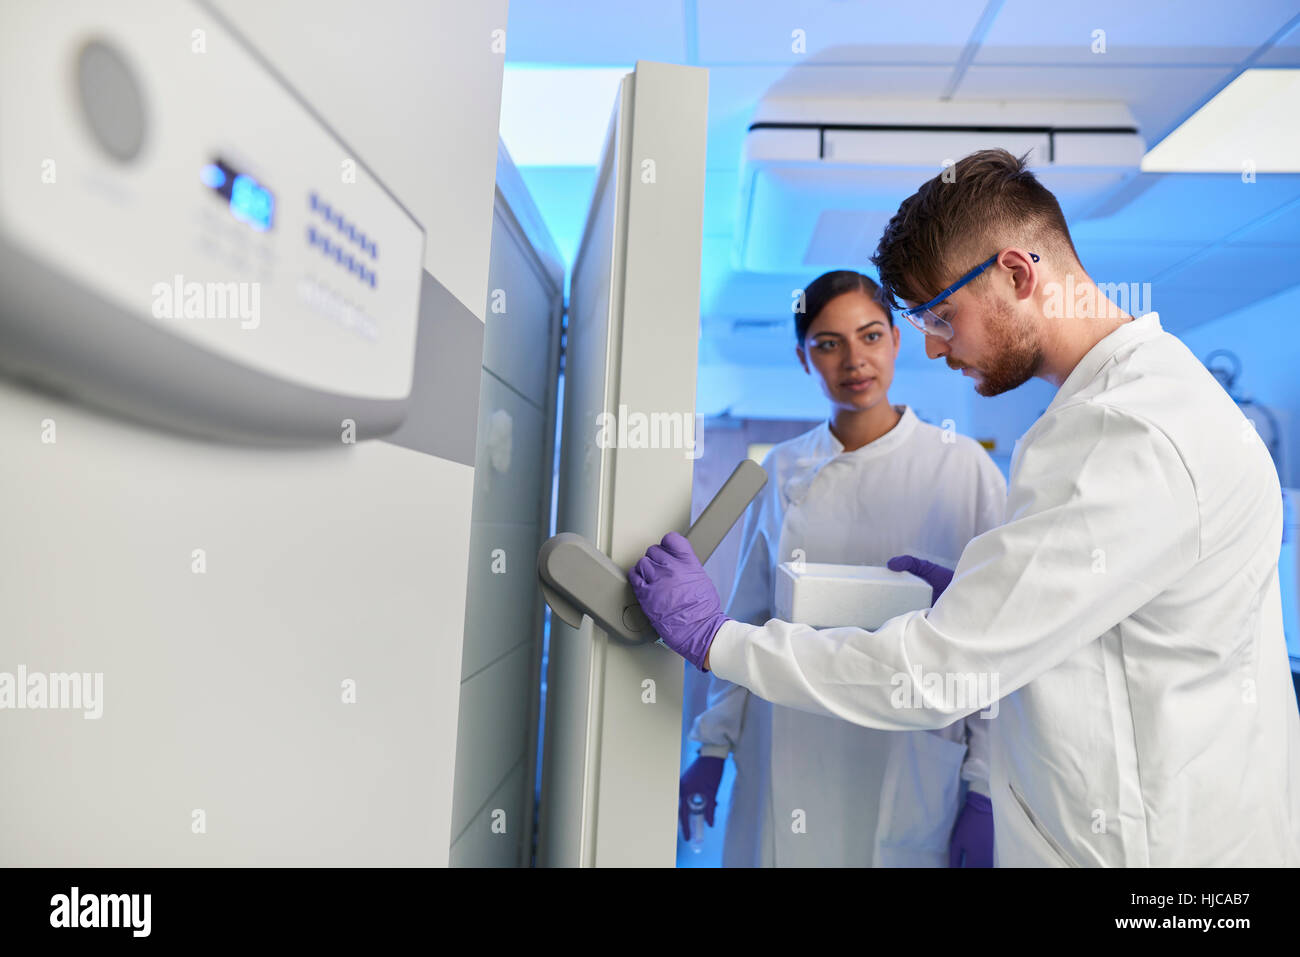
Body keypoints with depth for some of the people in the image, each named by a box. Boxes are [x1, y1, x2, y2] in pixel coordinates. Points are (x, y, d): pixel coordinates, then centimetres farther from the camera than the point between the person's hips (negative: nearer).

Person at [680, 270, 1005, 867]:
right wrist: (711, 750, 6)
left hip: (910, 778, -2)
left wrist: (985, 794, -5)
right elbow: (746, 620, 4)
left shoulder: (965, 469, -7)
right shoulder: (781, 472, 0)